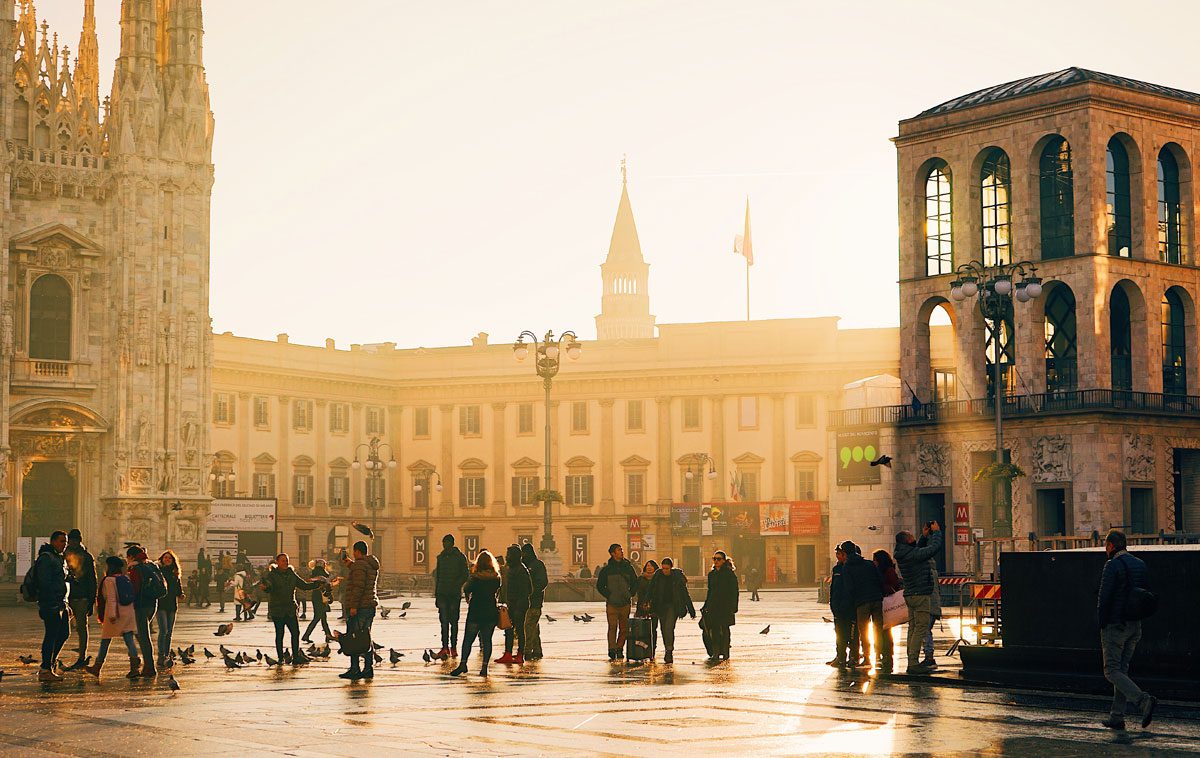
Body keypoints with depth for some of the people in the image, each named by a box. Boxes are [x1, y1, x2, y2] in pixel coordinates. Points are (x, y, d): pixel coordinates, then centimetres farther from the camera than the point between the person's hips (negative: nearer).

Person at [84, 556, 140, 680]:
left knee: (105, 641, 6)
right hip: (129, 613, 6)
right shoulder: (126, 579, 12)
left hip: (116, 615, -6)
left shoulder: (109, 580, -8)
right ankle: (135, 667, -10)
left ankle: (97, 668, 16)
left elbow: (111, 599, -16)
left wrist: (112, 614, -21)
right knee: (129, 640, 0)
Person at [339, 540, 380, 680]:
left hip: (359, 606, -10)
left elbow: (358, 586, -21)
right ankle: (368, 668, 13)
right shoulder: (372, 565, 15)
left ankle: (355, 670, -9)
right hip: (370, 606, 10)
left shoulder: (359, 565, -14)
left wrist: (353, 606, -21)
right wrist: (351, 565, 33)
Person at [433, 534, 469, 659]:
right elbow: (438, 576, 17)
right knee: (444, 621, -2)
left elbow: (465, 575, -3)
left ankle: (453, 647, 7)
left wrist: (456, 585, -17)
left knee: (454, 621, 1)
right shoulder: (441, 557, 13)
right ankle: (445, 647, -2)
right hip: (442, 593, 3)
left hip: (455, 594, -3)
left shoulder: (460, 557, 0)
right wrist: (436, 594, 13)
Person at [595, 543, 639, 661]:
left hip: (625, 603, 3)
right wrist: (608, 596, -3)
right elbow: (600, 586, 6)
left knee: (624, 628, 6)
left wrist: (630, 595, 7)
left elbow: (635, 583, 17)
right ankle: (612, 650, -12)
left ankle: (620, 649, 17)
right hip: (612, 604, -3)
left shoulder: (628, 568, 7)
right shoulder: (606, 569, 0)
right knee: (612, 627, -11)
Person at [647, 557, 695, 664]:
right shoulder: (658, 575, -1)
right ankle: (667, 651, 17)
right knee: (664, 629, 5)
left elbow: (685, 593, -2)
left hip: (673, 606, -3)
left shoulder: (678, 576, -7)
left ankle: (669, 651, -16)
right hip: (661, 606, 3)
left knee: (669, 627, -17)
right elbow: (650, 590, 1)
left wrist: (691, 609, 0)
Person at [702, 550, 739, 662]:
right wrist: (706, 606, 14)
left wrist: (733, 608, -13)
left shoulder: (729, 574, -4)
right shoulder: (711, 574, 13)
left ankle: (725, 653, 8)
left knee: (724, 629, 0)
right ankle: (715, 653, 2)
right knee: (714, 629, 0)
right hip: (713, 606, 5)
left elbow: (734, 592, -6)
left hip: (725, 606, -5)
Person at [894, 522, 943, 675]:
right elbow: (935, 547, -13)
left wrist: (928, 534, 22)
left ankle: (912, 663, 13)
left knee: (913, 628, 11)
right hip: (920, 595, -9)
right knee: (920, 628, -9)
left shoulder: (902, 554, 9)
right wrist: (936, 531, 2)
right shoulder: (914, 554, -18)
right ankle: (913, 663, -13)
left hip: (910, 595, 9)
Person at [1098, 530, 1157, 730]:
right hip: (1135, 626, 8)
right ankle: (1116, 717, 13)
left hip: (1114, 626, -8)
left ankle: (1143, 701, -21)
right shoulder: (1140, 565, 9)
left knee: (1112, 671, -3)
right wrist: (1137, 617, 14)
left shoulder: (1113, 565, -14)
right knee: (1122, 669, 13)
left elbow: (1104, 598, -17)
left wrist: (1101, 624, -7)